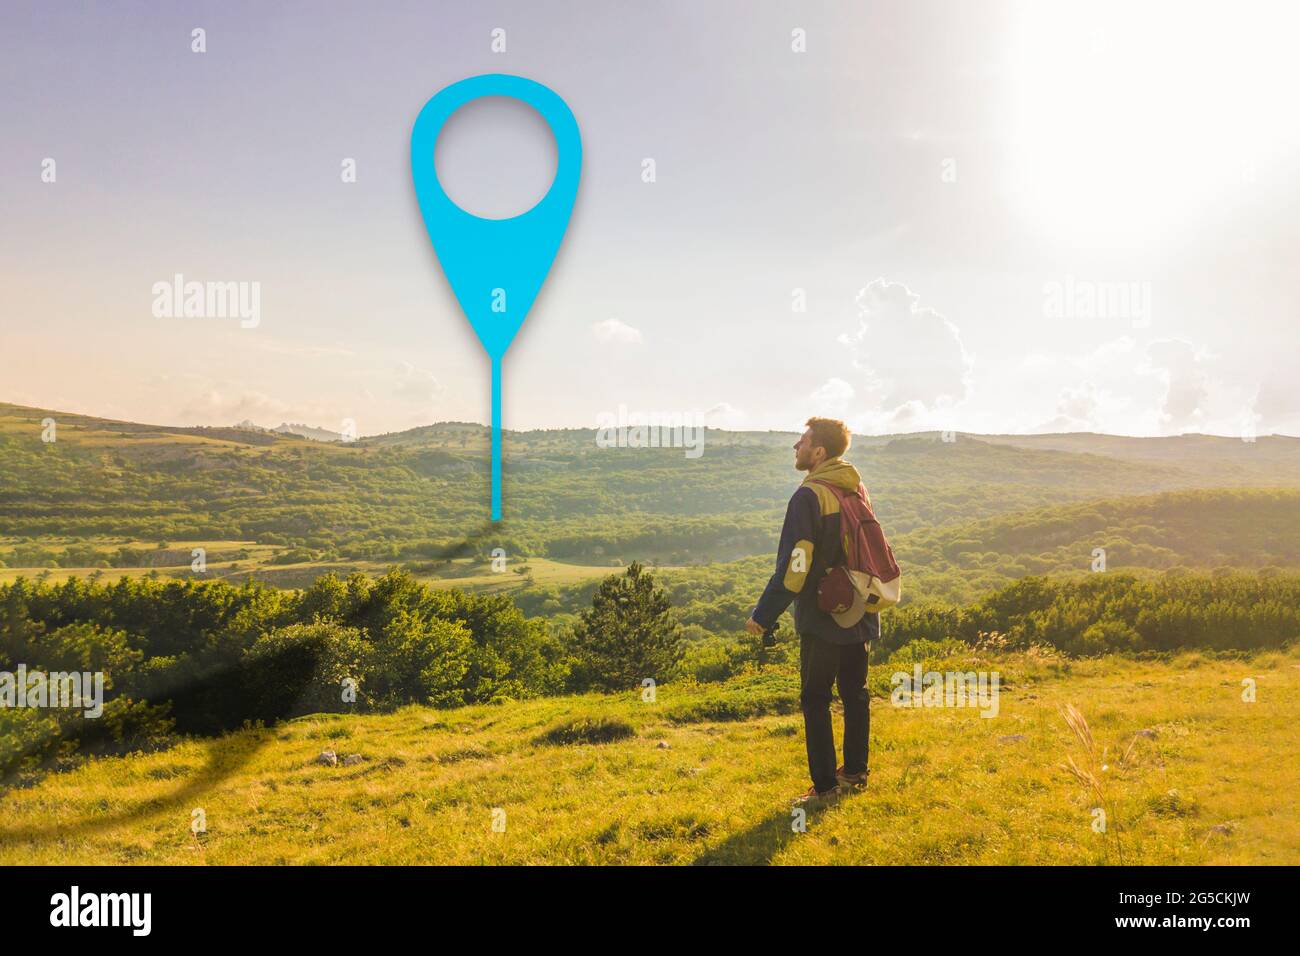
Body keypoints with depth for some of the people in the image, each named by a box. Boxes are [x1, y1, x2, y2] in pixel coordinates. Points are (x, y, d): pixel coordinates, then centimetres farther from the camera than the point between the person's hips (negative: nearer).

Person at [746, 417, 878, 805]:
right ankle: (855, 771, 28)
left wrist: (764, 614, -16)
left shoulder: (810, 496, -17)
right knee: (854, 693, 17)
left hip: (822, 618, -8)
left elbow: (794, 565, -21)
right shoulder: (855, 491, 9)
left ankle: (825, 785, 3)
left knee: (815, 700, 1)